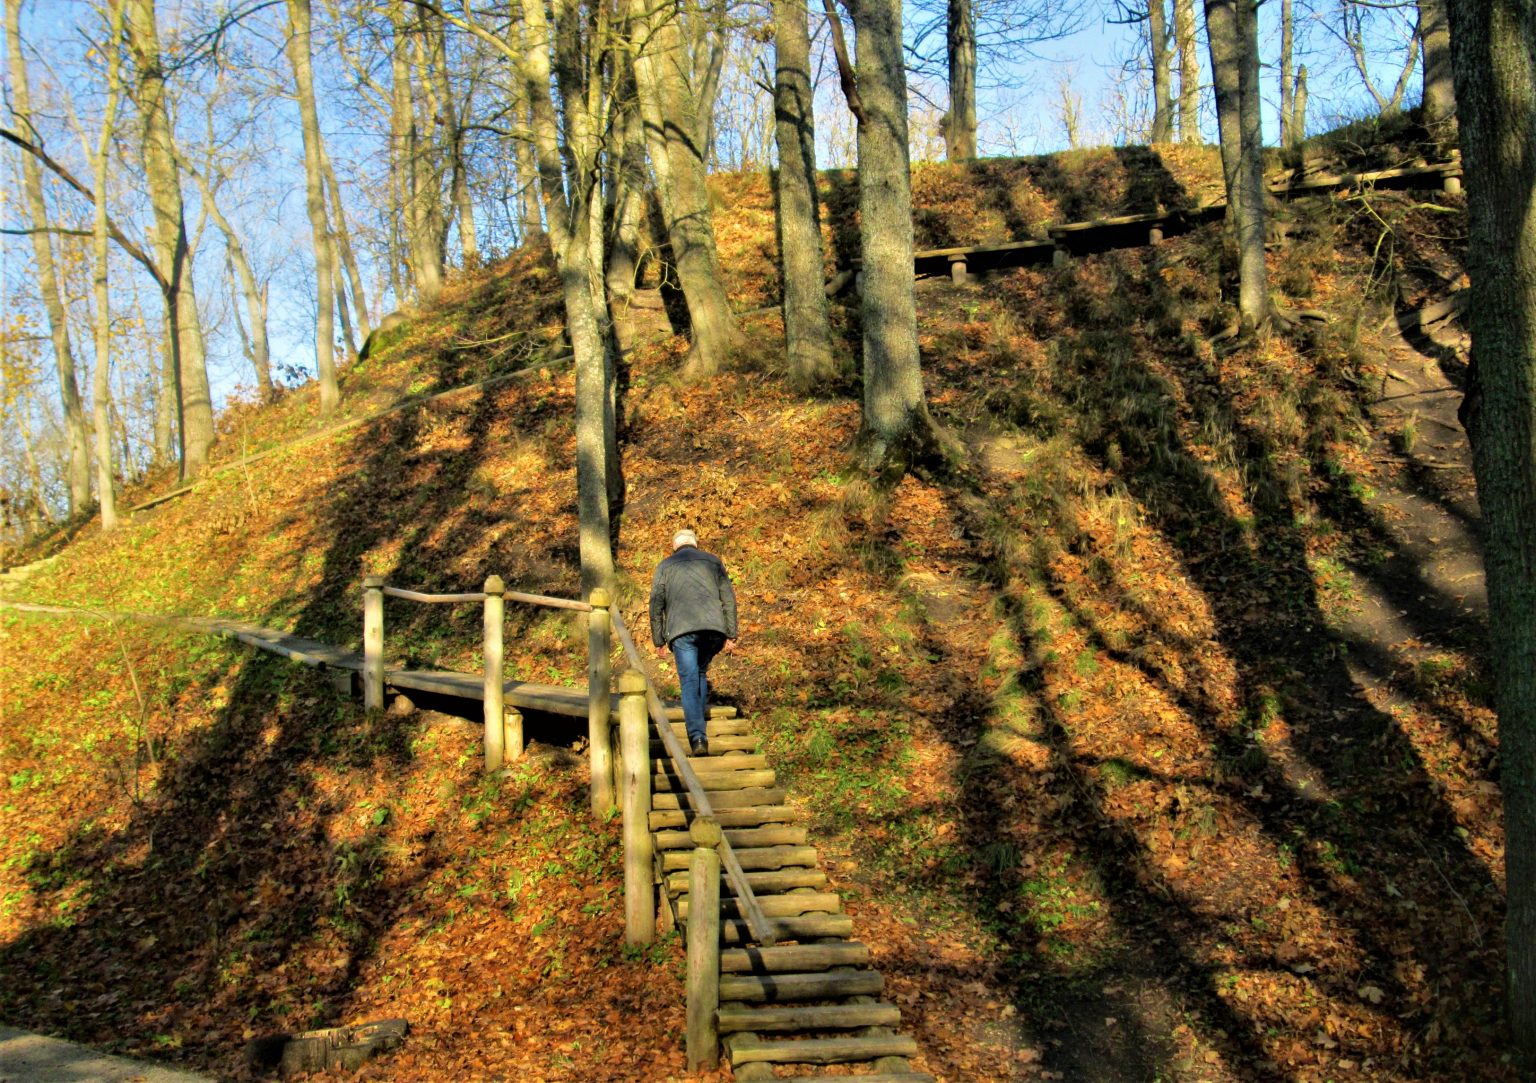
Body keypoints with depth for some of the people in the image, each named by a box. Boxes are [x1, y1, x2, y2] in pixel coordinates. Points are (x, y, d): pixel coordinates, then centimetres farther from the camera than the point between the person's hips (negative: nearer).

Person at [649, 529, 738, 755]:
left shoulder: (664, 566, 18)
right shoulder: (713, 561, 21)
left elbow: (656, 605, 12)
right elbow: (729, 599, 14)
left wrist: (658, 640, 15)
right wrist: (731, 634, 15)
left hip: (682, 630, -2)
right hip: (714, 627, 2)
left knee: (689, 680, -6)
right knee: (701, 671, 24)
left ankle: (697, 737, -16)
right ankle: (702, 711, 19)